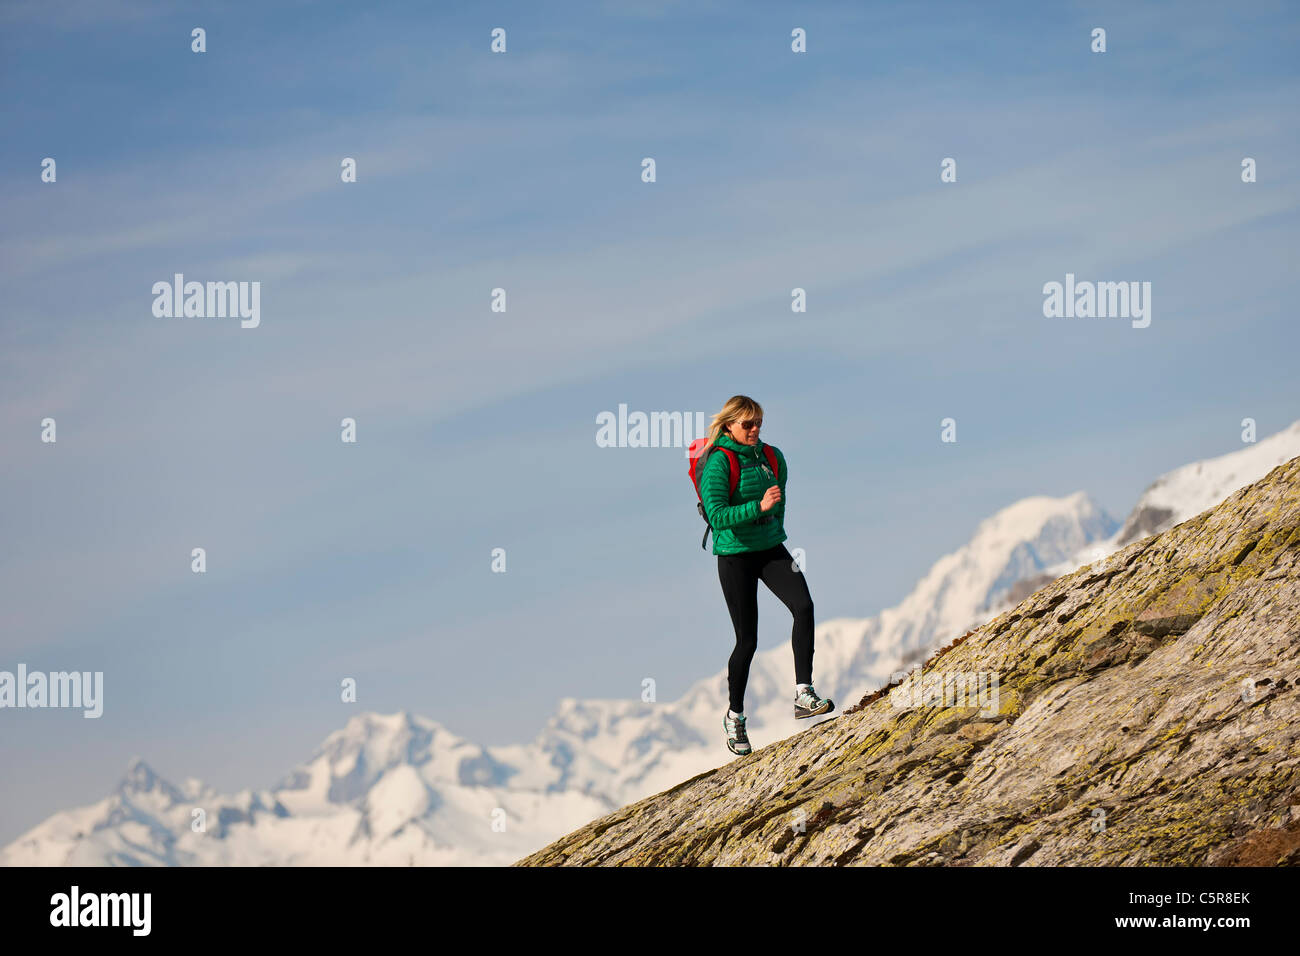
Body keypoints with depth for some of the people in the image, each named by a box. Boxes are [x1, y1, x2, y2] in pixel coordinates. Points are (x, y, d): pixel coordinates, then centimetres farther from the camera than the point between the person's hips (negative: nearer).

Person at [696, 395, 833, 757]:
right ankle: (734, 716, 19)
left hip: (771, 549, 5)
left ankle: (803, 694, -23)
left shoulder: (772, 457, 5)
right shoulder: (718, 462, -13)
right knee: (747, 640, -1)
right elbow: (717, 515, -23)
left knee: (803, 605, -22)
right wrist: (759, 508, -32)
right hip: (735, 555, -5)